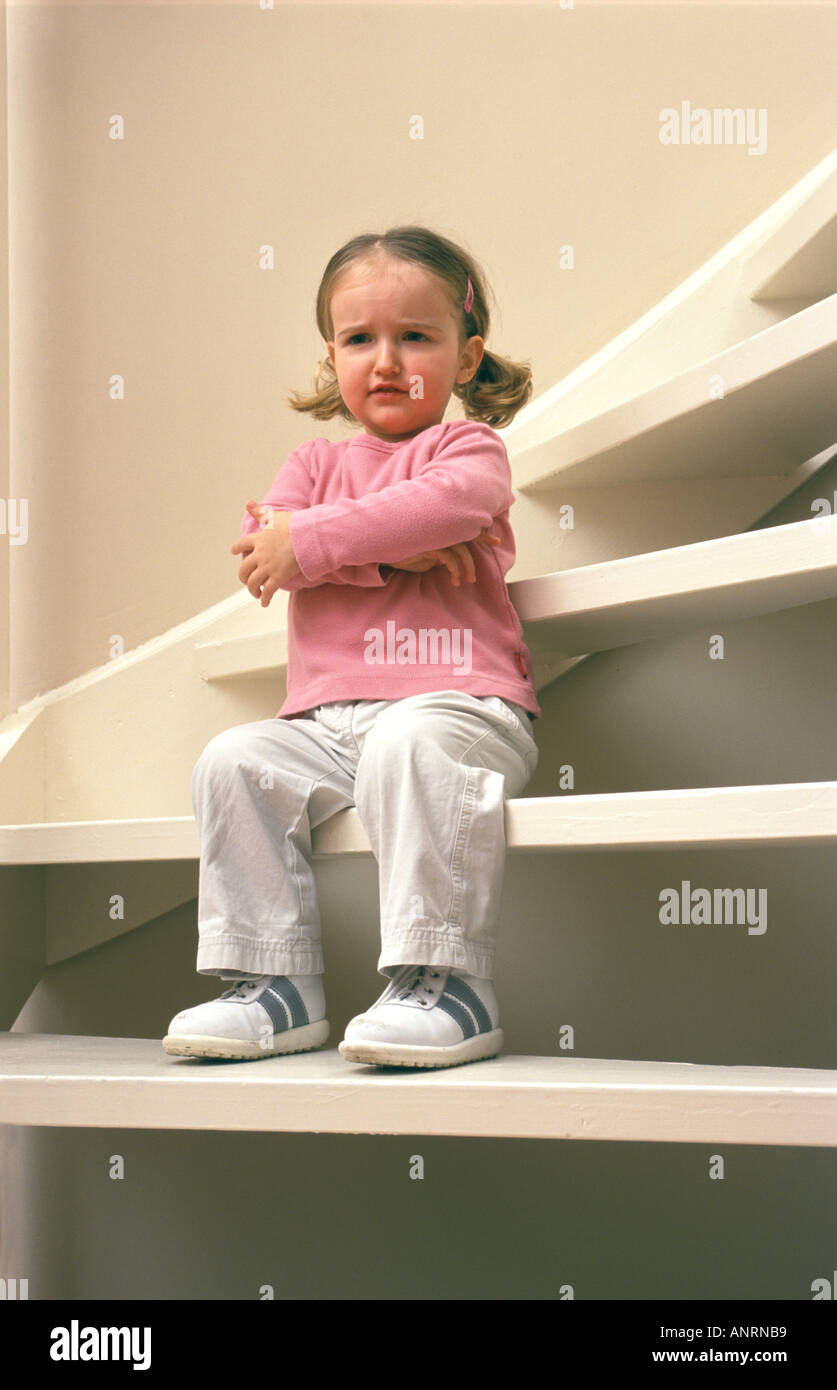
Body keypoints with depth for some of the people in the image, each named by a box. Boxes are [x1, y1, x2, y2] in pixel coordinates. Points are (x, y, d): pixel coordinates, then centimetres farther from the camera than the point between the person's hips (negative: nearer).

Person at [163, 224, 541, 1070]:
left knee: (411, 745, -36)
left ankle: (445, 985, -33)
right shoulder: (317, 461, 24)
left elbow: (453, 500, -16)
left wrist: (312, 541, -17)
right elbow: (258, 549, 3)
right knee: (234, 760, -17)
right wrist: (393, 547, -10)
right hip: (325, 721, 5)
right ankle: (275, 983, -10)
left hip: (457, 701, -5)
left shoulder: (467, 444, 12)